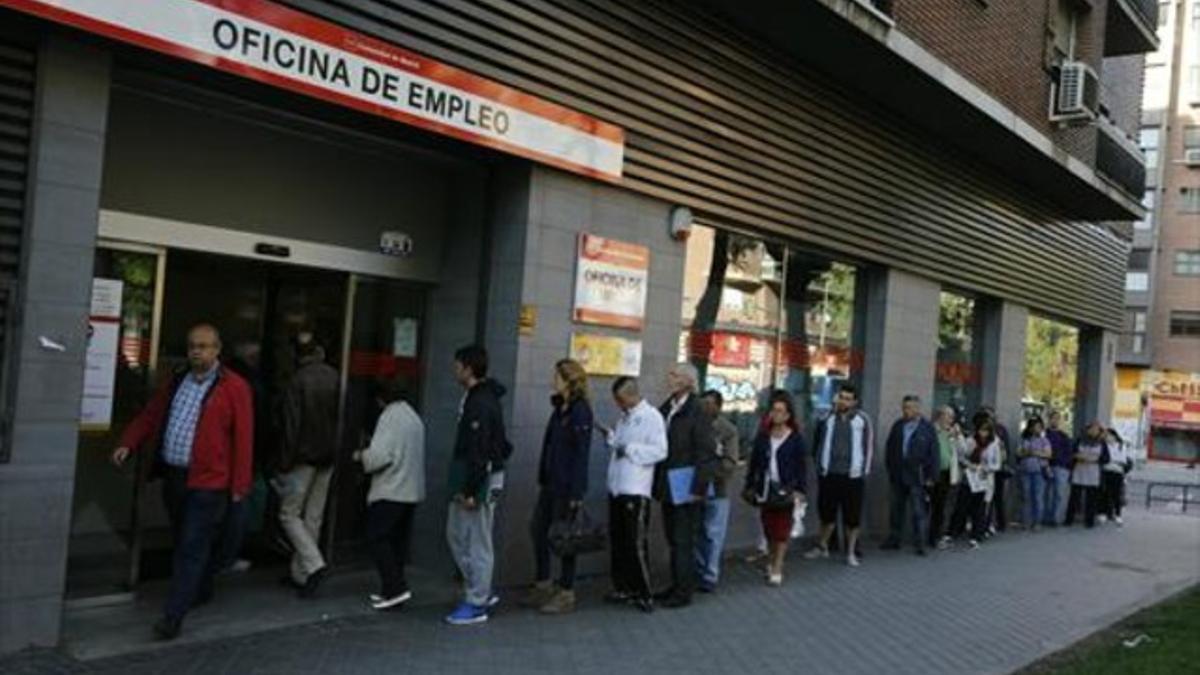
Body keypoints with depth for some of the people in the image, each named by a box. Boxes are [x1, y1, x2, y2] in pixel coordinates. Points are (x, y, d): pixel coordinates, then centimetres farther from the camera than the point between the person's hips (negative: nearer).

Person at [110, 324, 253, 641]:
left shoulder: (234, 387, -8)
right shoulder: (177, 382, 13)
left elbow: (243, 438, -9)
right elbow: (150, 416, 20)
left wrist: (239, 486, -10)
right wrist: (128, 444, 4)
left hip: (207, 483, -7)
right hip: (173, 476, 7)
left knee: (192, 548, -6)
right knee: (185, 543, 18)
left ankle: (174, 615, -3)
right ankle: (201, 592, 37)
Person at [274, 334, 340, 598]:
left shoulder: (298, 380, -15)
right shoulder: (335, 377, 1)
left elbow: (291, 425, -15)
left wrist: (284, 464, -10)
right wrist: (334, 448, 12)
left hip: (304, 457, -6)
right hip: (328, 457, 6)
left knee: (289, 514, 5)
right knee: (314, 517, 12)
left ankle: (314, 565, -11)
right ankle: (300, 574, 20)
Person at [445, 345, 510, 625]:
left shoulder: (481, 403, -18)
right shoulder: (476, 397, 13)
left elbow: (479, 452, -23)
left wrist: (471, 491, -23)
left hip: (480, 481, -10)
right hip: (468, 479, 10)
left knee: (478, 543, -1)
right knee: (456, 535, 17)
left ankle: (476, 604, 9)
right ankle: (481, 592, 25)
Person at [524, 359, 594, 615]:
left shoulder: (580, 411, -15)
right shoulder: (559, 407, 11)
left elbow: (582, 453, -17)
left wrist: (576, 492, -19)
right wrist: (542, 479, 14)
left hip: (567, 485, -9)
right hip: (551, 482, 9)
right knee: (539, 528, 14)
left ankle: (566, 594, 14)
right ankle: (543, 585, 28)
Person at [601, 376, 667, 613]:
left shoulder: (651, 416, -9)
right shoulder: (624, 417, 16)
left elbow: (660, 451, -17)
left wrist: (630, 449, -19)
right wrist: (610, 437, 6)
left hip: (636, 490, -8)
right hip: (616, 487, 8)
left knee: (636, 544, -5)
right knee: (617, 542, 12)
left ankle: (644, 594, 5)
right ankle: (623, 588, 24)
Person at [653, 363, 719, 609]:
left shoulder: (696, 413, -15)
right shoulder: (666, 409, 8)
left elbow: (707, 455, -17)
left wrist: (698, 489, -19)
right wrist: (658, 483, 9)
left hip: (686, 489, -7)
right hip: (668, 487, 8)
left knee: (683, 542, 1)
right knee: (673, 540, 16)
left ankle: (684, 592, 12)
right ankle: (677, 586, 28)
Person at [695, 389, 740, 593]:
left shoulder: (728, 430, -5)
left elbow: (730, 462, -10)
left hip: (716, 491, -2)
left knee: (713, 536, 3)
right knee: (697, 535, 11)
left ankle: (710, 576, 12)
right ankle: (699, 571, 24)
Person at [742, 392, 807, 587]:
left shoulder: (796, 439, -2)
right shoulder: (762, 437, 7)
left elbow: (800, 467, -2)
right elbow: (754, 463, 11)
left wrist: (800, 490, -8)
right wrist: (749, 486, 10)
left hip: (785, 490, -3)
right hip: (765, 489, 3)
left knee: (781, 530, -2)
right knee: (768, 528, 9)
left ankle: (777, 569, 3)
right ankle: (771, 562, 24)